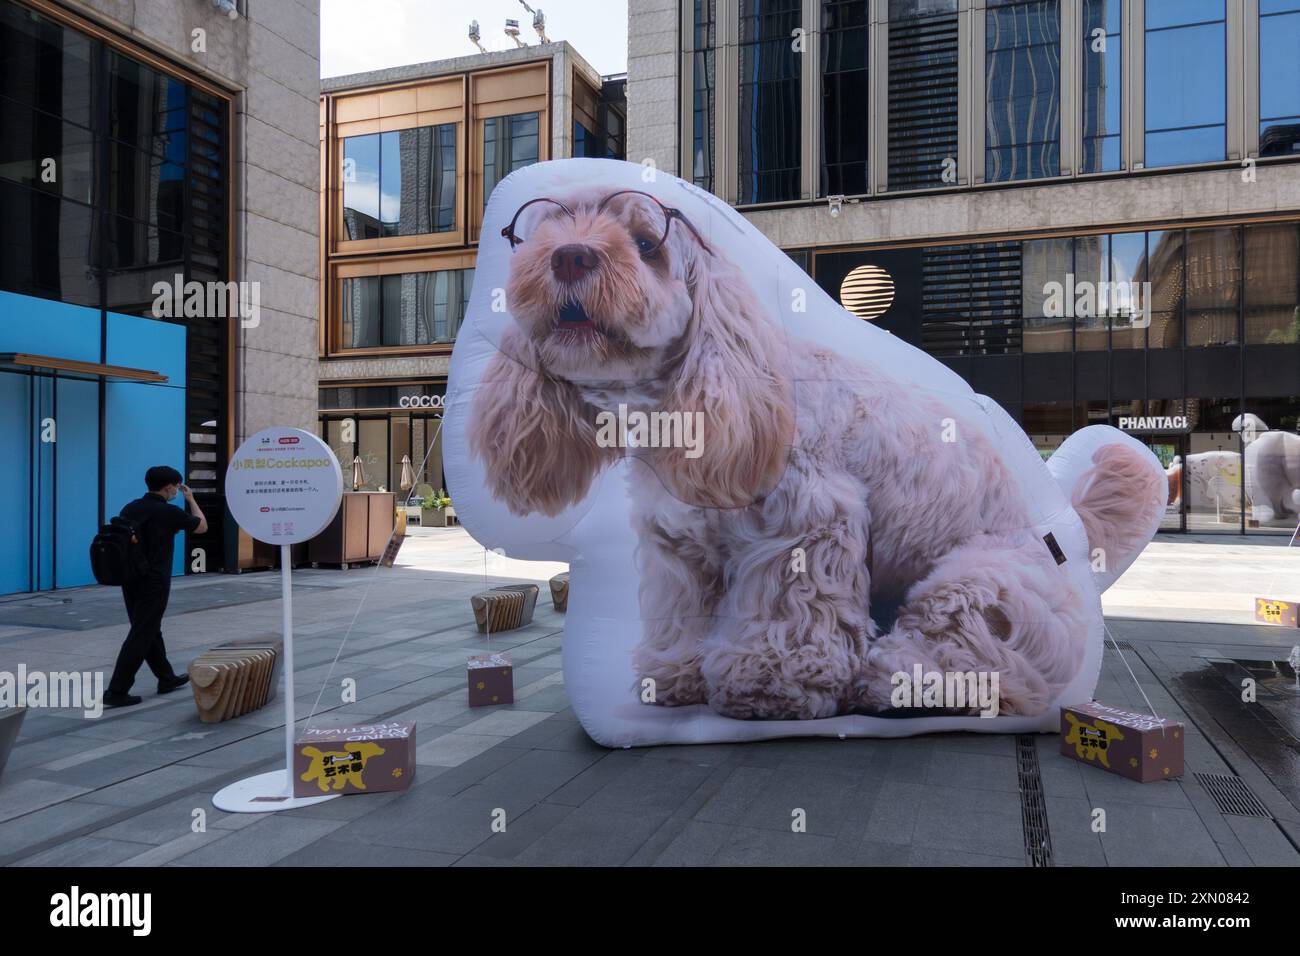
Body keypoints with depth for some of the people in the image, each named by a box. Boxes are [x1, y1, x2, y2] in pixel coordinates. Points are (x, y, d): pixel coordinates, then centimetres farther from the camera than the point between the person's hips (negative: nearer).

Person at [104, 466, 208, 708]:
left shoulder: (130, 509, 5)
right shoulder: (169, 512, -11)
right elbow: (202, 527, 4)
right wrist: (191, 499, 15)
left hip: (131, 580, 7)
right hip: (154, 583, -7)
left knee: (150, 632, 18)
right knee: (140, 636, -3)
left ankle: (166, 678, 32)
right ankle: (116, 692, -4)